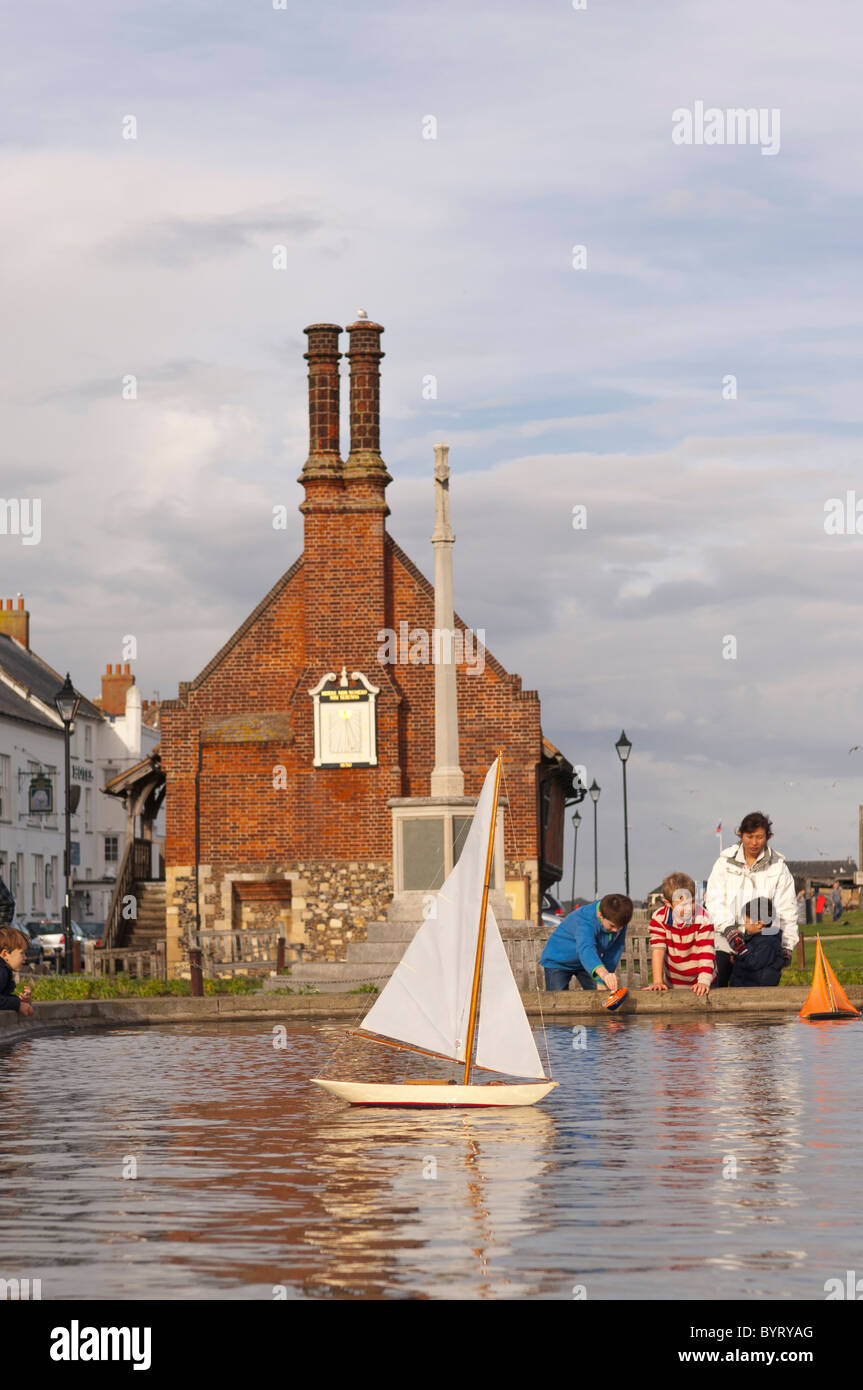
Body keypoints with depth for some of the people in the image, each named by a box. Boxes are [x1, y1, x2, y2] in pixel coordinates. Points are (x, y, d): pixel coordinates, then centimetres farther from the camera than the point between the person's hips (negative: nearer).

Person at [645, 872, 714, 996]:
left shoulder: (702, 919, -14)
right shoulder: (659, 918, -7)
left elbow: (706, 954, -19)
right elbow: (657, 950, -10)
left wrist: (703, 982, -31)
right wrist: (657, 982, -18)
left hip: (697, 982, -3)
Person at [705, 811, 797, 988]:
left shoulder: (778, 866, 9)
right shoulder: (725, 862, 8)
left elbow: (787, 908, 10)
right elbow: (714, 901, -1)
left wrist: (787, 946, 4)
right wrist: (728, 928, -17)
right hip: (725, 945, 1)